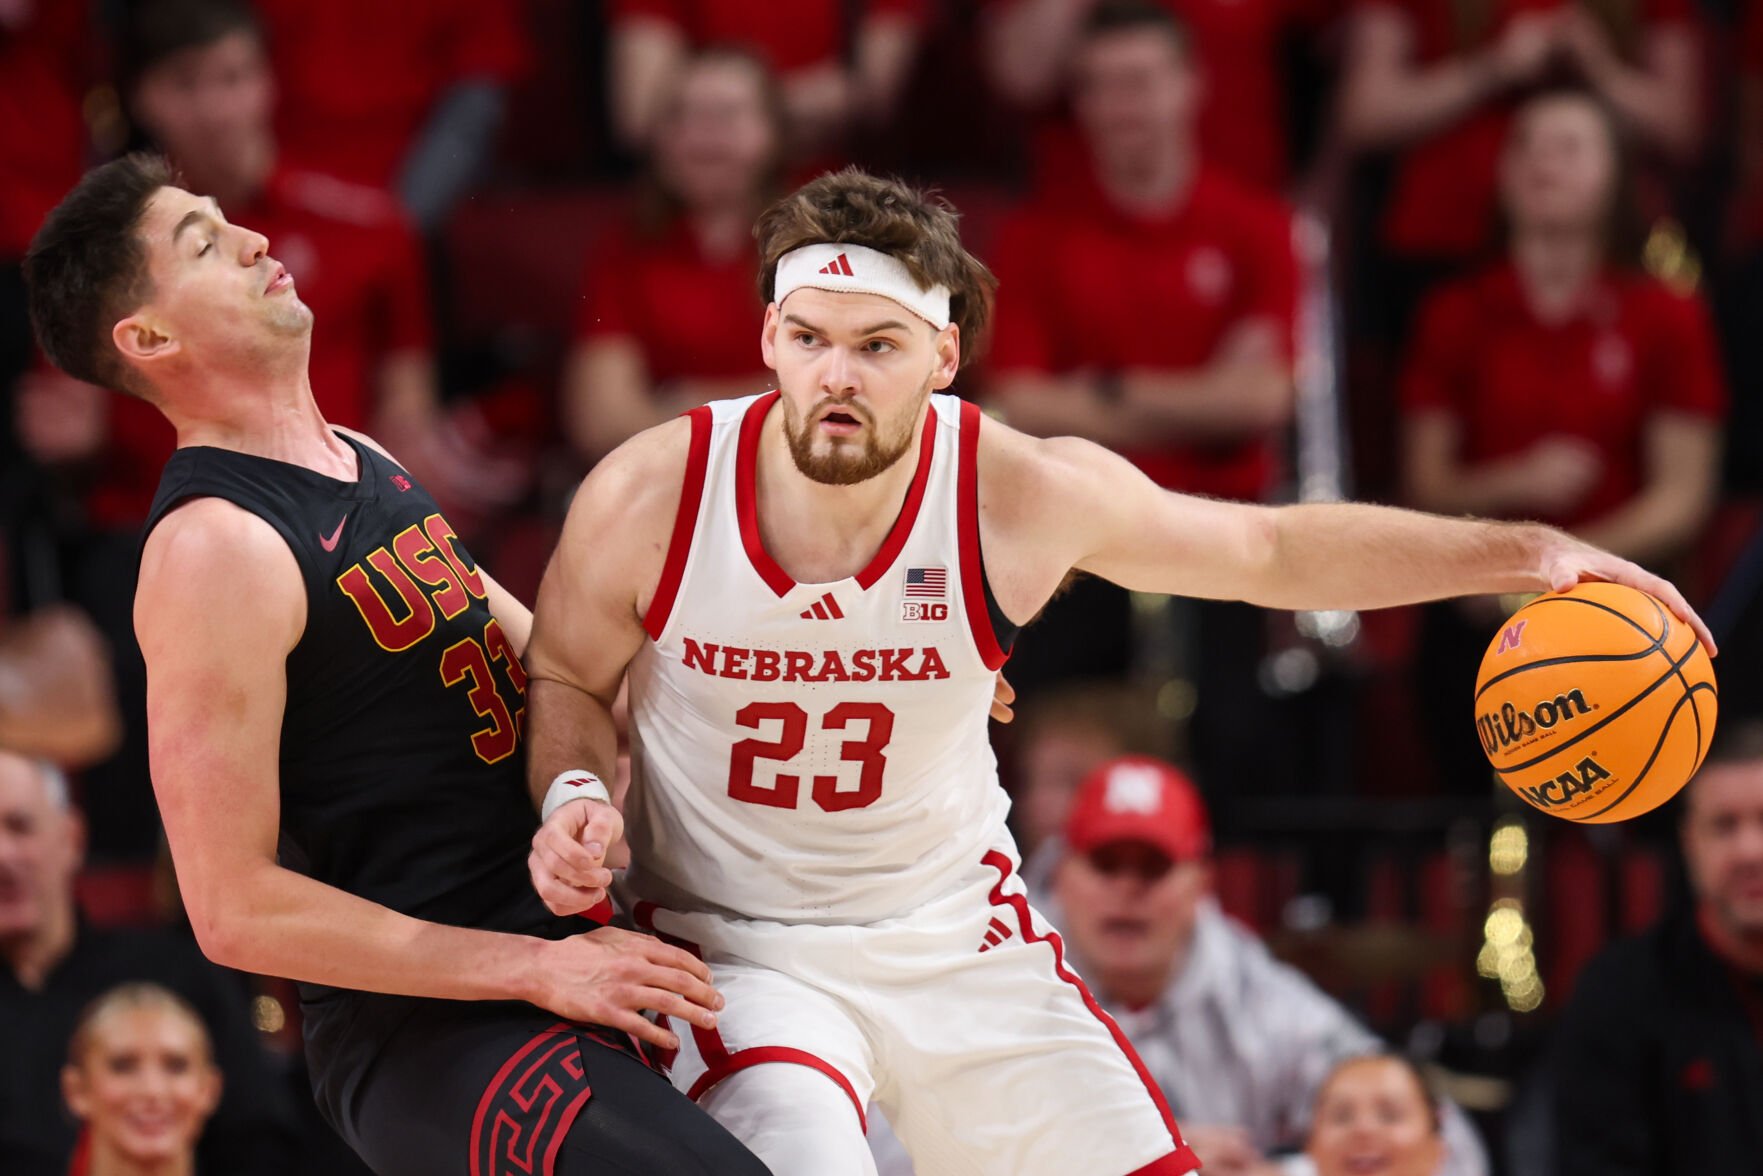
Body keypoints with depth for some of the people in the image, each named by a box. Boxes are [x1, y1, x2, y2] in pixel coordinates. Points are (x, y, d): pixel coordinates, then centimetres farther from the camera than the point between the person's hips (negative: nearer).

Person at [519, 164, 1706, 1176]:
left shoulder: (1026, 494, -15)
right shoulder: (650, 496, -18)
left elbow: (1274, 550, 0)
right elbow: (567, 682, 2)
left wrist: (1523, 553, -5)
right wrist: (576, 797, -20)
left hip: (957, 932, 3)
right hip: (733, 945, -3)